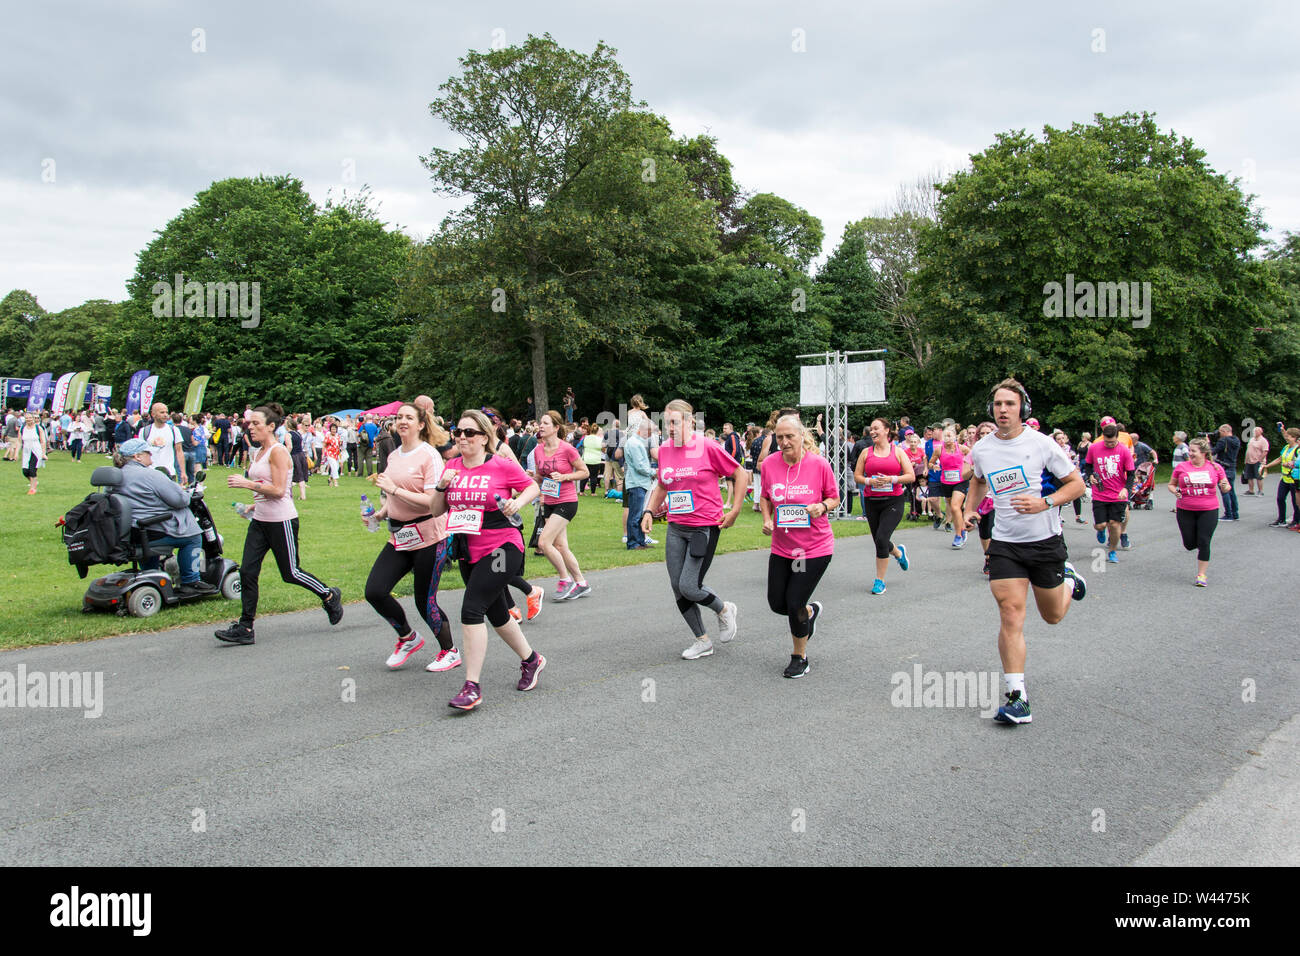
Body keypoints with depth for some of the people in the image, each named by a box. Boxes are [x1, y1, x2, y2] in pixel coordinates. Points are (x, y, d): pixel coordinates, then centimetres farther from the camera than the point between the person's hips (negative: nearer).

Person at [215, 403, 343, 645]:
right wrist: (256, 504, 14)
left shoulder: (278, 451, -14)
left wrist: (247, 484, -21)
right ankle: (244, 627, 3)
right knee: (247, 572, -1)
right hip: (260, 520, 8)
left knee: (290, 573, 3)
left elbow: (278, 490, -21)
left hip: (281, 521, -8)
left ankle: (329, 596, 26)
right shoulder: (258, 452, 12)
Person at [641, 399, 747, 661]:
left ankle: (724, 610, 20)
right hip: (676, 529, 6)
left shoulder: (707, 448, -11)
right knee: (677, 588, 5)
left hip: (705, 527, -6)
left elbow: (741, 474, -3)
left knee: (689, 587, -11)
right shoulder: (664, 450, 6)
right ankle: (702, 641, 23)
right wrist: (649, 512, 6)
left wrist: (734, 512, -6)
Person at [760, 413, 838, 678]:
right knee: (777, 604, 7)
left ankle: (800, 657, 19)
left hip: (815, 547, -4)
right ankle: (810, 611, 42)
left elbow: (834, 498, 1)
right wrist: (767, 519, -4)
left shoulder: (819, 464, -12)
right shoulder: (770, 464, -4)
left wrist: (822, 506, -20)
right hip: (781, 547, 4)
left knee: (794, 603, -6)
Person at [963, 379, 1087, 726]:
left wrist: (1045, 503, -20)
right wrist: (969, 509, 8)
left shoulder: (1041, 443, -10)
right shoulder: (981, 449, 1)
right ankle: (1017, 697, -10)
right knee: (1010, 613, -12)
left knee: (1053, 616, 14)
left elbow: (1076, 483, -4)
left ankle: (1068, 579, 49)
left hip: (1046, 540, -1)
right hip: (1004, 544, 1)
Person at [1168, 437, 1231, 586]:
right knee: (1190, 544, 3)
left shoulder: (1215, 467, 1)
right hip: (1185, 511, 1)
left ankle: (1201, 574, 9)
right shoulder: (1181, 467, 0)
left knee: (1203, 543, -4)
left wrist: (1224, 486, -14)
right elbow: (1171, 484, 10)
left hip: (1209, 511, -1)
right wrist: (1175, 491, -11)